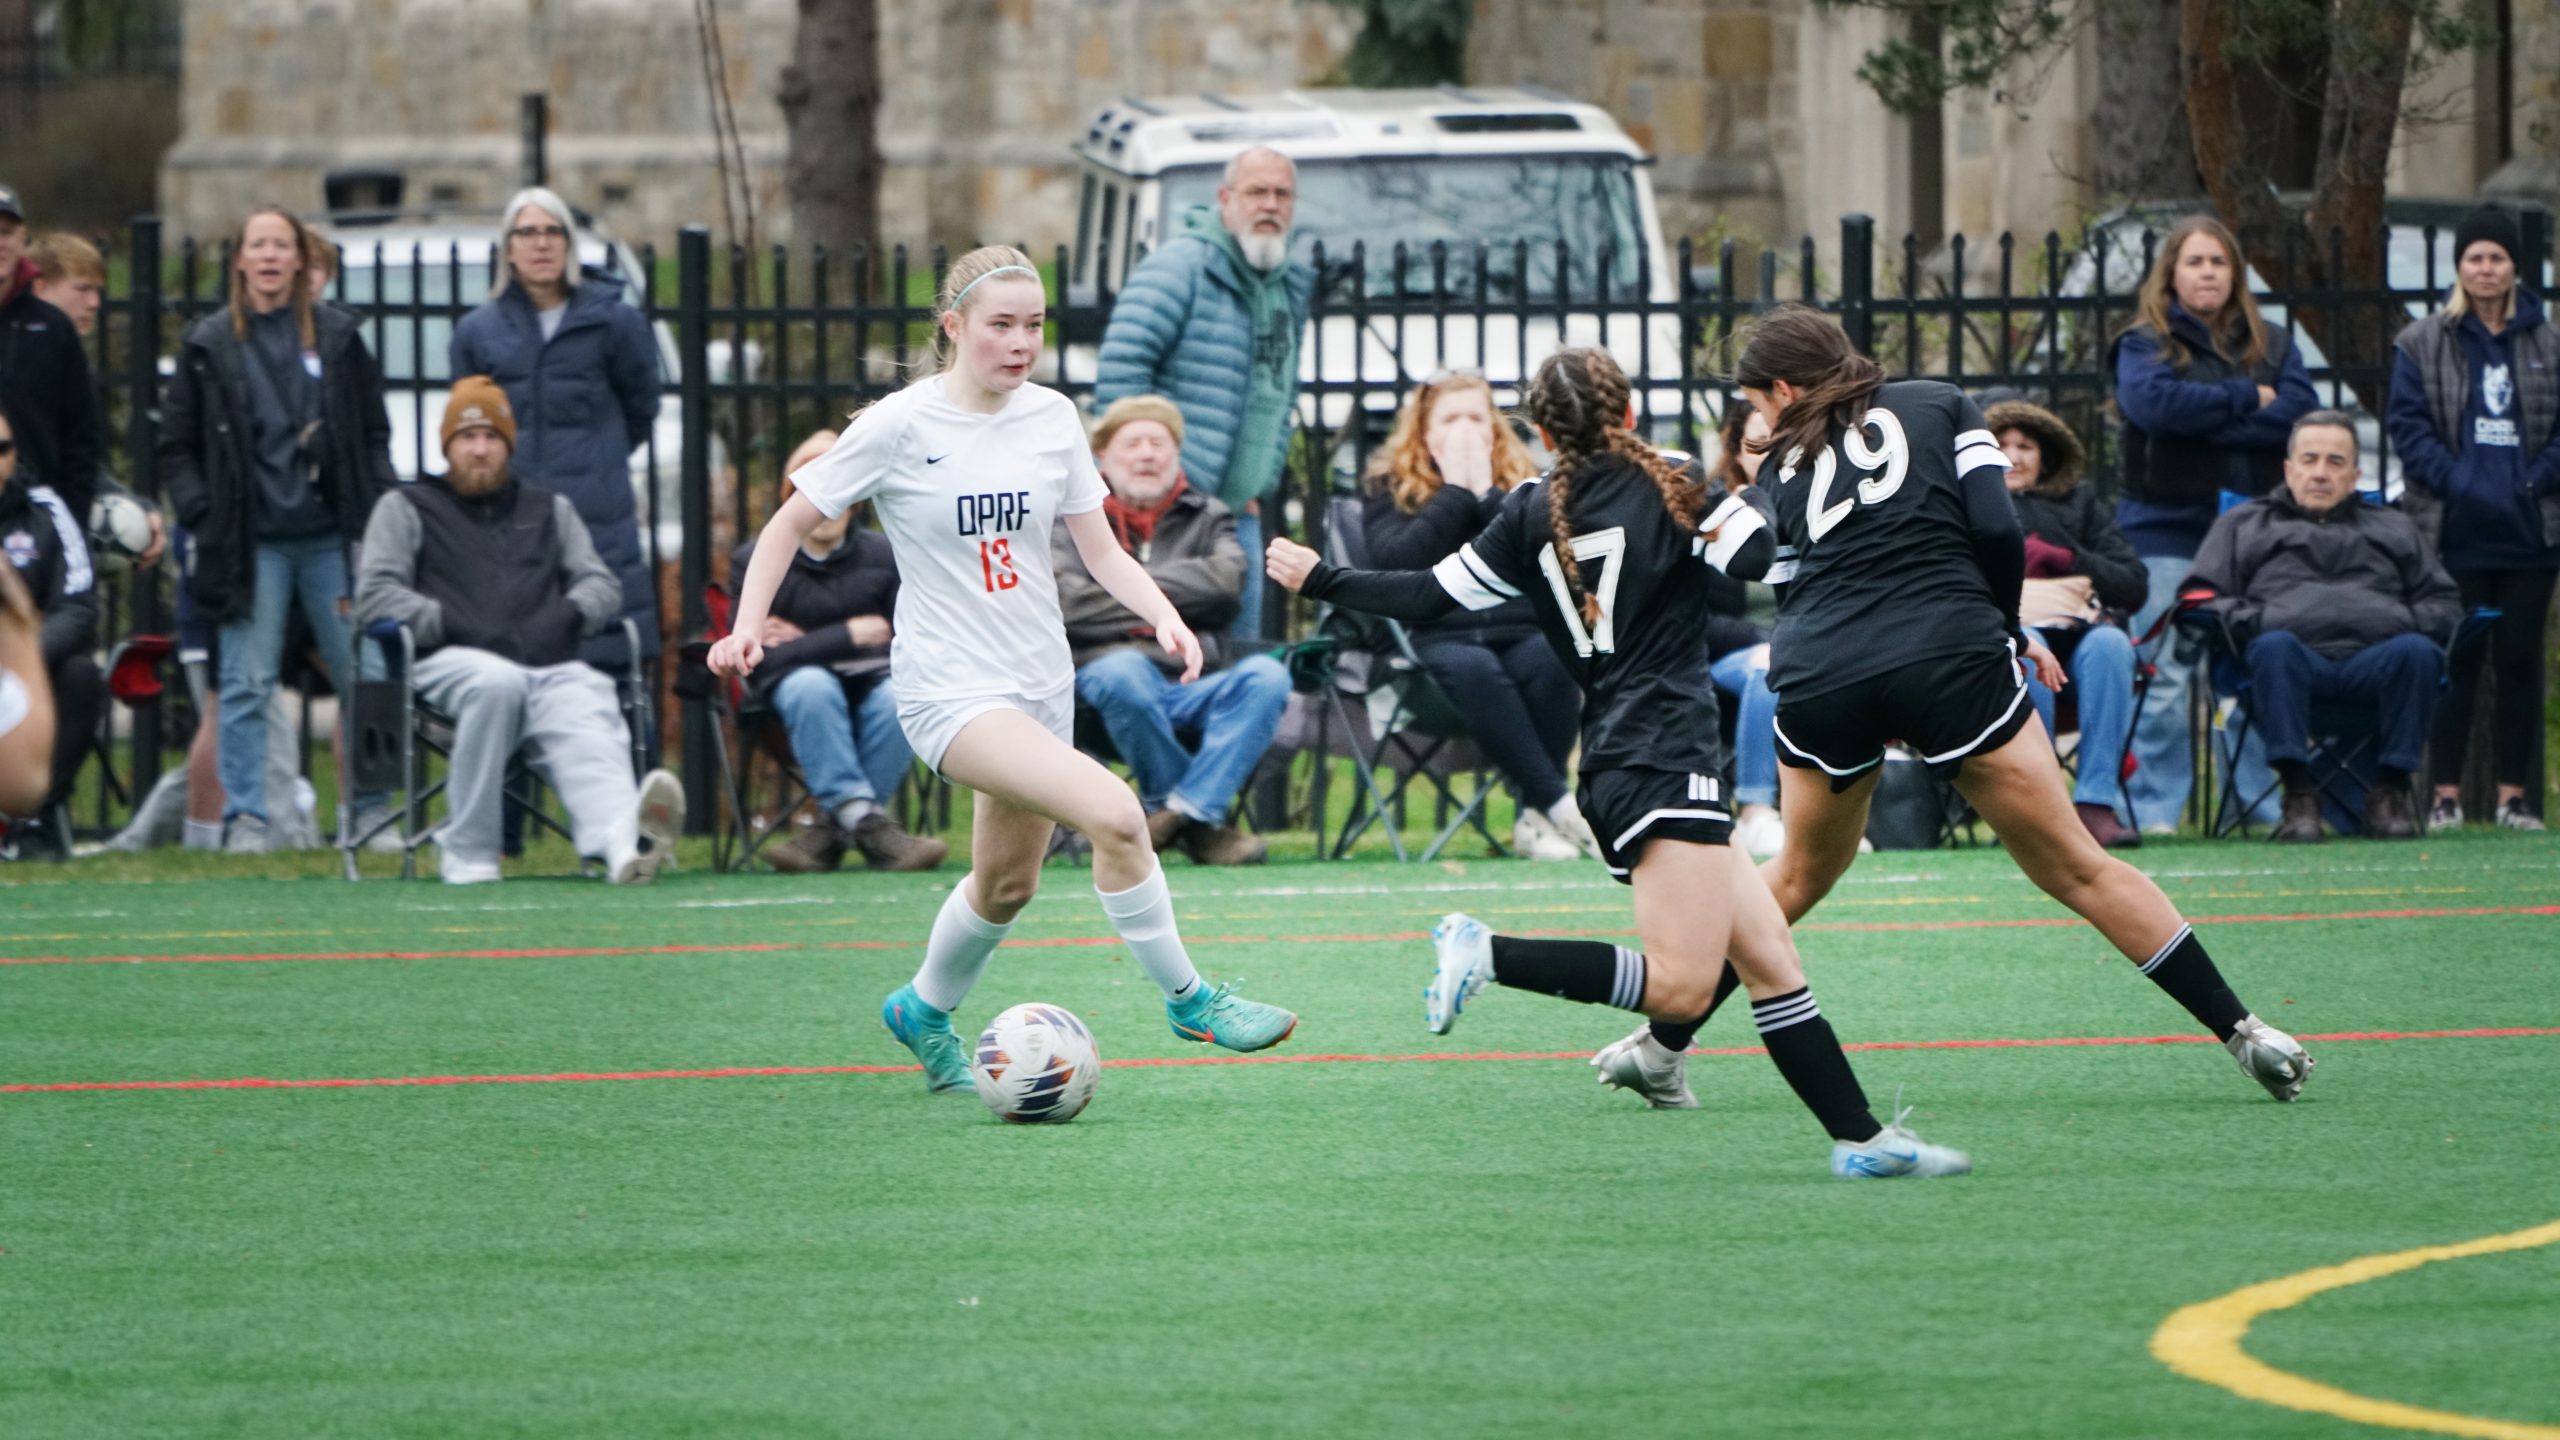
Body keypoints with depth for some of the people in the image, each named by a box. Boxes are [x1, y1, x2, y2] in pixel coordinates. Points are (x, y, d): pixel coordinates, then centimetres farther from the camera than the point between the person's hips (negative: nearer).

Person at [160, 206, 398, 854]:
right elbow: (177, 449, 8)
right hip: (252, 544, -1)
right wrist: (203, 518, -4)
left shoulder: (338, 338, 7)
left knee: (364, 676, 2)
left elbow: (374, 436, 12)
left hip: (331, 536, 1)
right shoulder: (209, 345, 5)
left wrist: (378, 511, 0)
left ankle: (372, 811, 12)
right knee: (246, 684, -2)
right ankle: (244, 818, 1)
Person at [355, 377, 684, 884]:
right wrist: (448, 623, -8)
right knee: (498, 682, -40)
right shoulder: (406, 508, 22)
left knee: (587, 721, -33)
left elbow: (601, 585, 23)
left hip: (554, 667, 2)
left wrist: (569, 614, -1)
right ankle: (467, 853, -34)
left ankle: (623, 843, -64)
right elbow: (375, 595, 8)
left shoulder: (550, 510, 32)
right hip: (452, 663, -2)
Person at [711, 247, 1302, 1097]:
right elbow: (792, 523, -3)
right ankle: (1187, 1001, -10)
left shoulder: (1052, 418, 2)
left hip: (1040, 681, 6)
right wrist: (749, 624, -15)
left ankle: (924, 1012, 45)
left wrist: (1162, 613, -12)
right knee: (1114, 814, -24)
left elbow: (1100, 550, 6)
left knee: (1007, 882, 18)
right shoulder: (901, 427, -11)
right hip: (949, 689, -6)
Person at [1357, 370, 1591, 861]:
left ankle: (1534, 819, -28)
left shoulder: (1523, 482, 16)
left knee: (1551, 661, -33)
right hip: (1438, 640, -2)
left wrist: (1486, 494, -4)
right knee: (1473, 671, -37)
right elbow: (1398, 558, -10)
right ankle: (1560, 806, -37)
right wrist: (1455, 492, -5)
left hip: (1523, 633, 2)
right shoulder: (1390, 488, 11)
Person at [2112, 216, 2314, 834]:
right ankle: (2153, 812, -4)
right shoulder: (2146, 343, 6)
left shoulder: (2272, 346, 15)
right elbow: (2153, 400, -15)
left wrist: (2206, 422, -8)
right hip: (2168, 530, -3)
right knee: (2164, 678, -7)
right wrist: (2246, 400, -6)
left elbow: (2299, 411, -2)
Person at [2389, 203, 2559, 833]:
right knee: (2457, 660, -2)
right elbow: (2409, 425, 0)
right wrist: (2454, 481, -12)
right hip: (2454, 532, -2)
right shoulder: (2423, 344, 6)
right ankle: (2447, 791, 1)